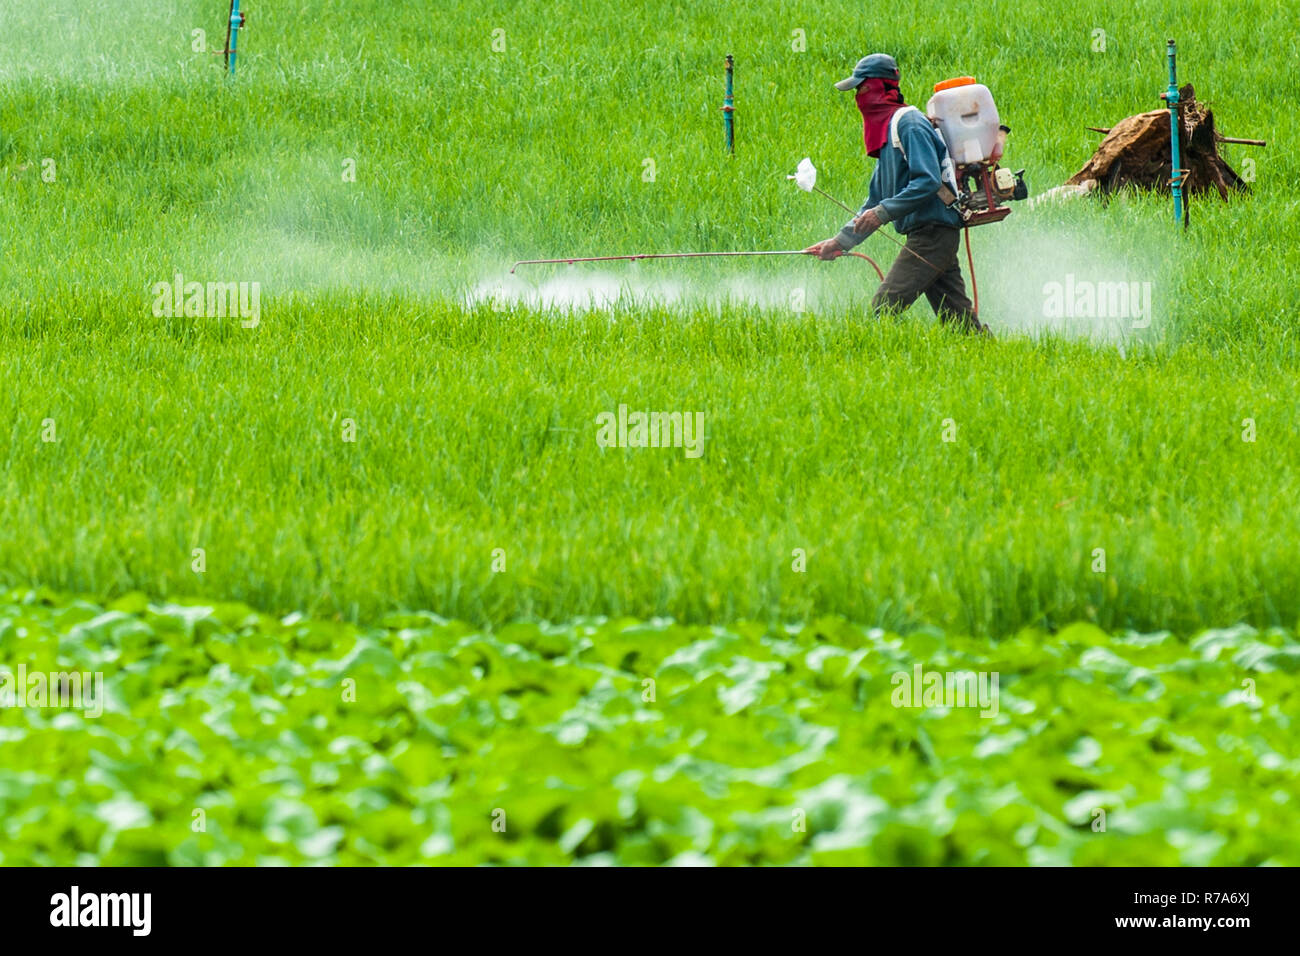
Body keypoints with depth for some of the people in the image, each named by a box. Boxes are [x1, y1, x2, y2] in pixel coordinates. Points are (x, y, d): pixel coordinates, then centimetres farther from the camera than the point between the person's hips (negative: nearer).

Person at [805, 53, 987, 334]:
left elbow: (928, 182, -22)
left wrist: (883, 212, -24)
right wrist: (841, 241, 17)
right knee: (957, 319, 8)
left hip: (932, 234, -10)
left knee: (884, 307, -16)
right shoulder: (887, 129, 20)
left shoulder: (909, 124, -10)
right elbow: (877, 199, 23)